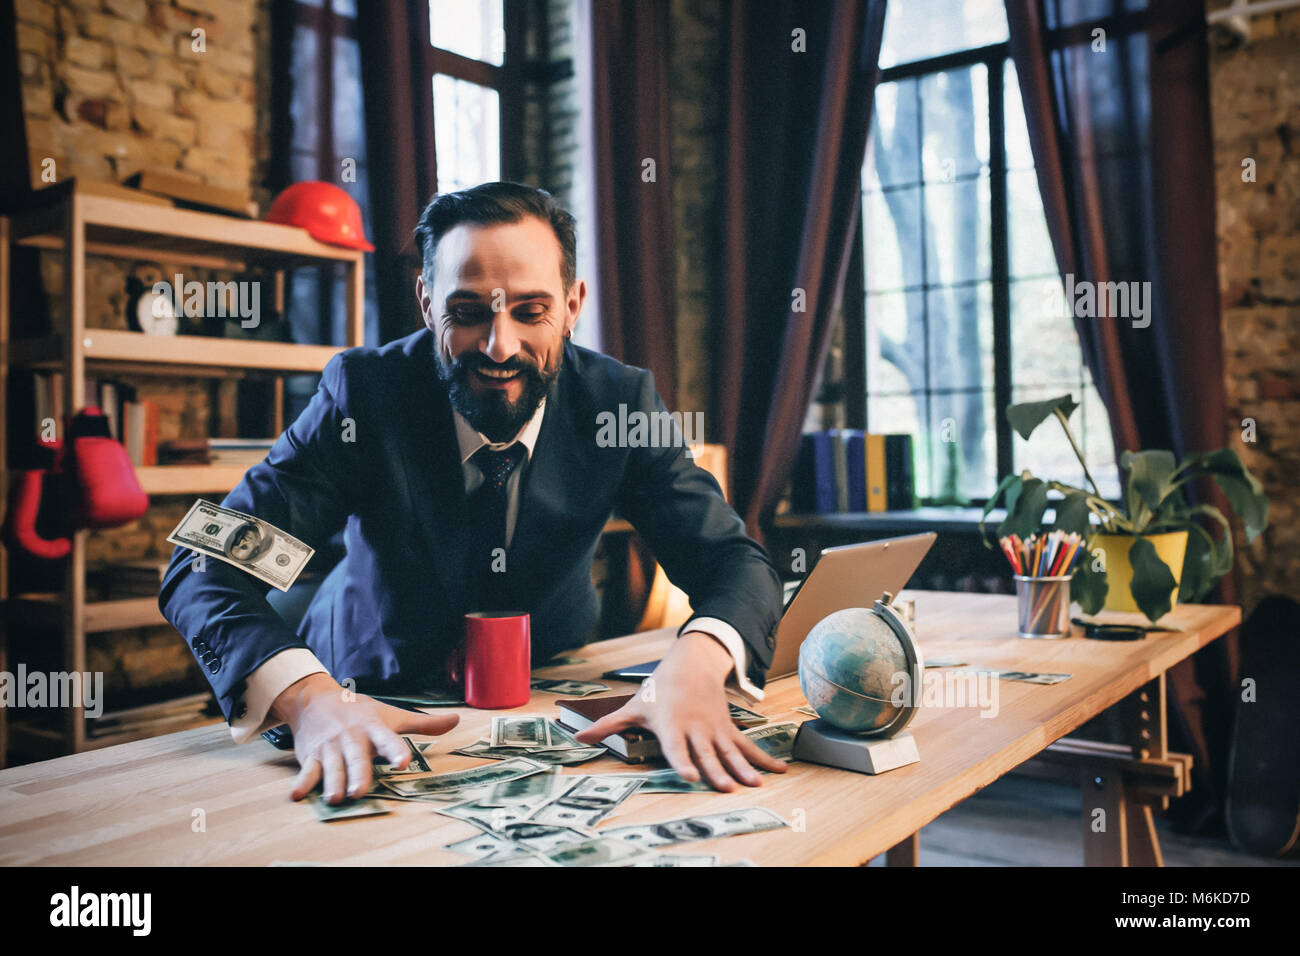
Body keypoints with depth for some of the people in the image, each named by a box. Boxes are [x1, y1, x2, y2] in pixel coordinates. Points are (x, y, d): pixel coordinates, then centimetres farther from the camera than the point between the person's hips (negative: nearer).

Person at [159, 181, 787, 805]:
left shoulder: (621, 402, -16)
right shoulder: (364, 391, -20)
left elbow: (733, 561, -19)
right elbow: (206, 568, -25)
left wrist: (695, 663, -44)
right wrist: (309, 698, -47)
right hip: (382, 702, -1)